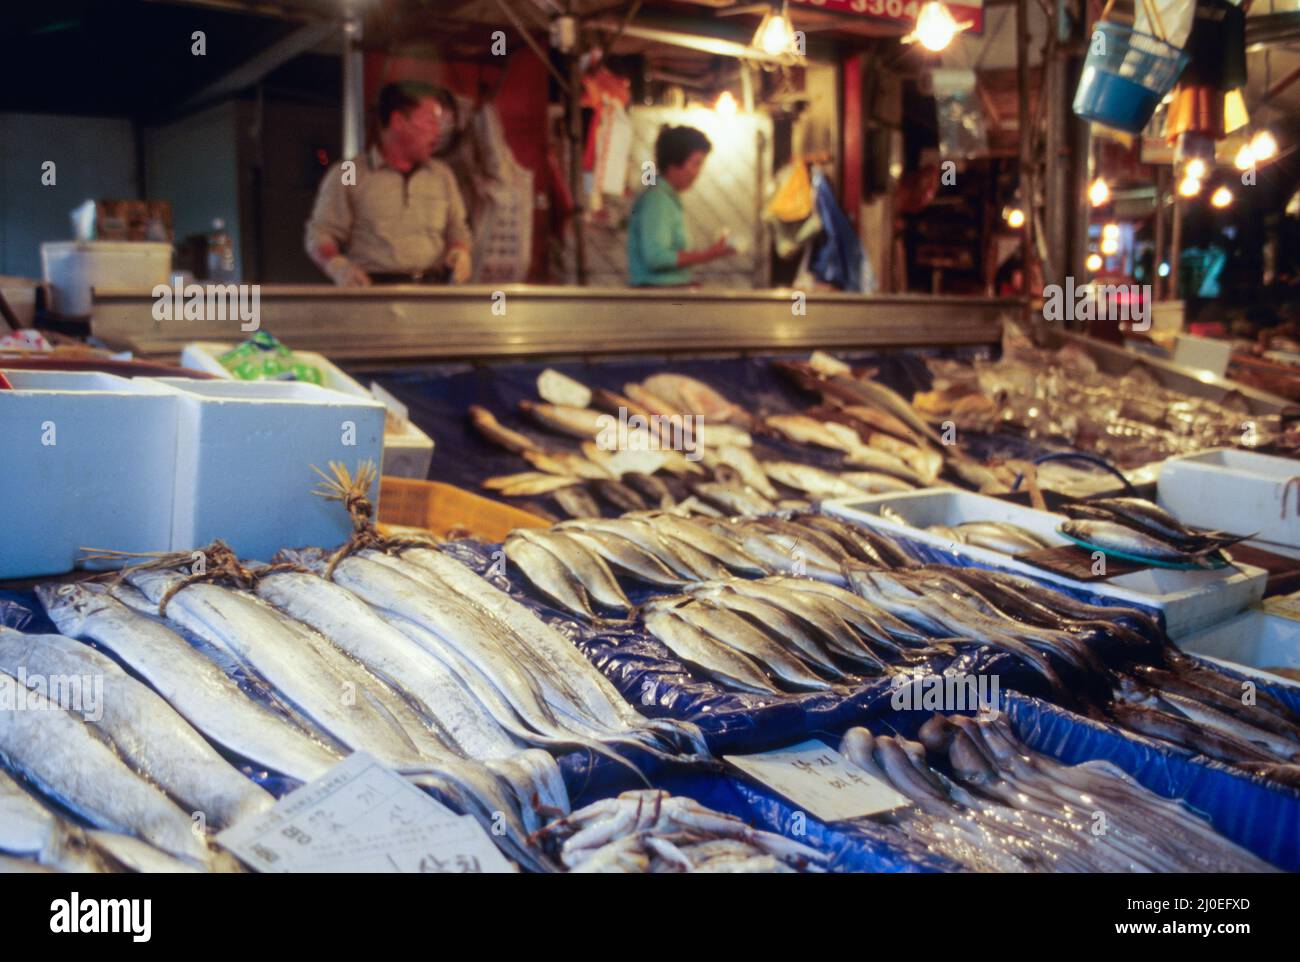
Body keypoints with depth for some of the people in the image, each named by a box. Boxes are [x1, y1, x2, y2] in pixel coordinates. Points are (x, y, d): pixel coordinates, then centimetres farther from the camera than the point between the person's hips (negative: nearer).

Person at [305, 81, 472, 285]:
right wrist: (337, 266, -17)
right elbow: (321, 235, 4)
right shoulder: (346, 175, 6)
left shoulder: (442, 175, 18)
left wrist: (460, 252, 1)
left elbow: (457, 229, 24)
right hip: (373, 292, -6)